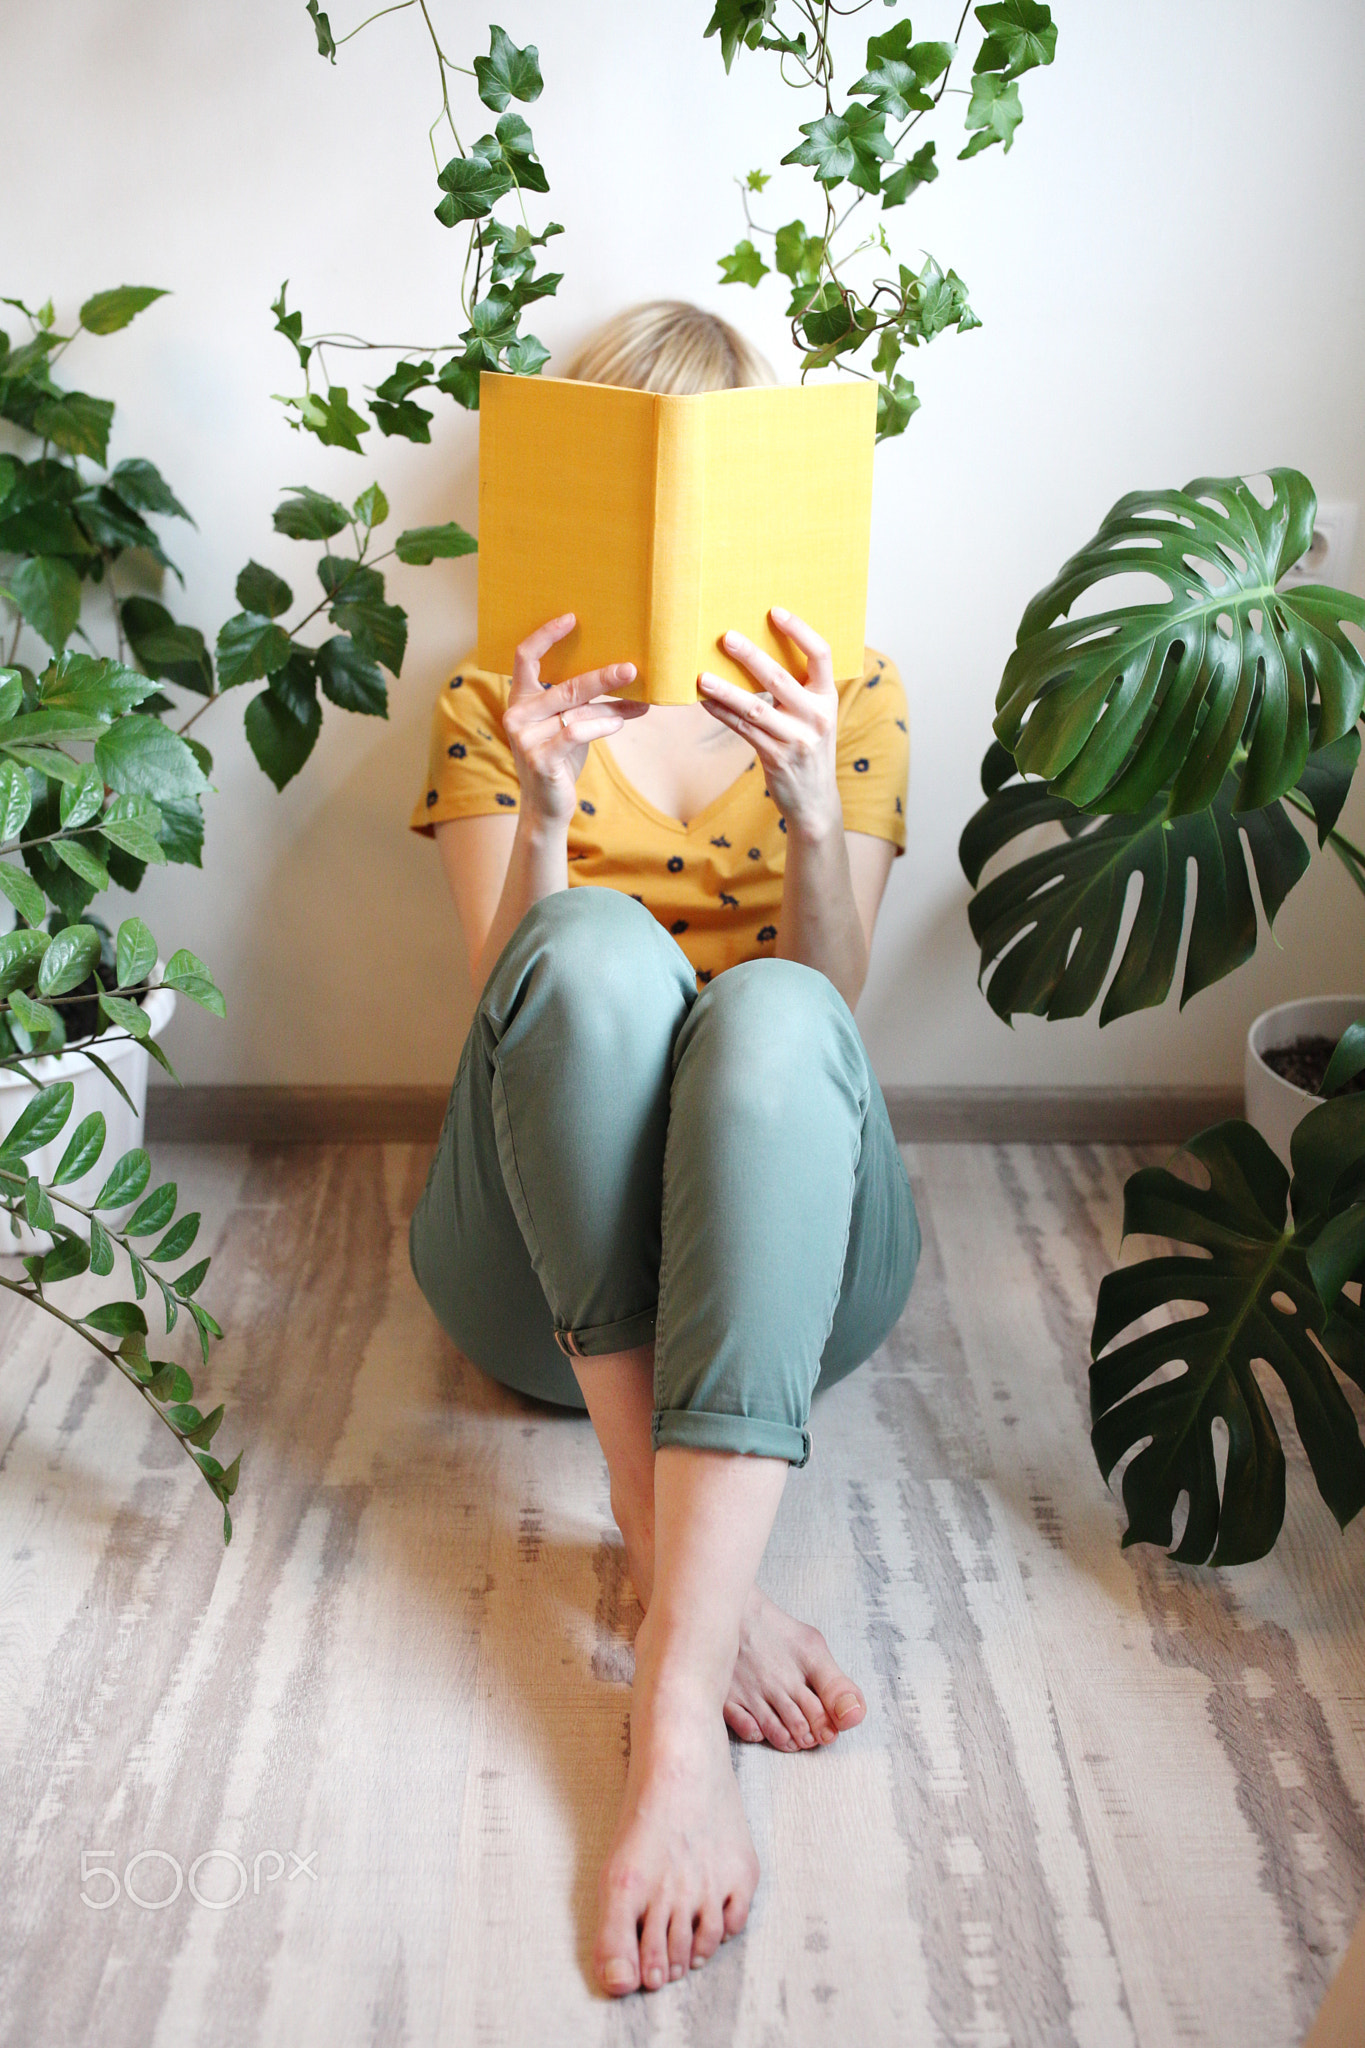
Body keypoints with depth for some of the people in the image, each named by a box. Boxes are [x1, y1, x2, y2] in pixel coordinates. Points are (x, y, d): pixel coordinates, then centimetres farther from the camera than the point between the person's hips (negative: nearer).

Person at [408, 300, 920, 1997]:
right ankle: (690, 1576, -30)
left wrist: (813, 807, -24)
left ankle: (673, 1691, -41)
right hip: (546, 1271, 0)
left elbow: (828, 1014, -5)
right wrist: (544, 804, -25)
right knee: (597, 946, -31)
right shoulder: (494, 702, 8)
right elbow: (516, 997, -6)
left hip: (781, 1252, 1)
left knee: (768, 1011, -34)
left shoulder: (846, 696, 9)